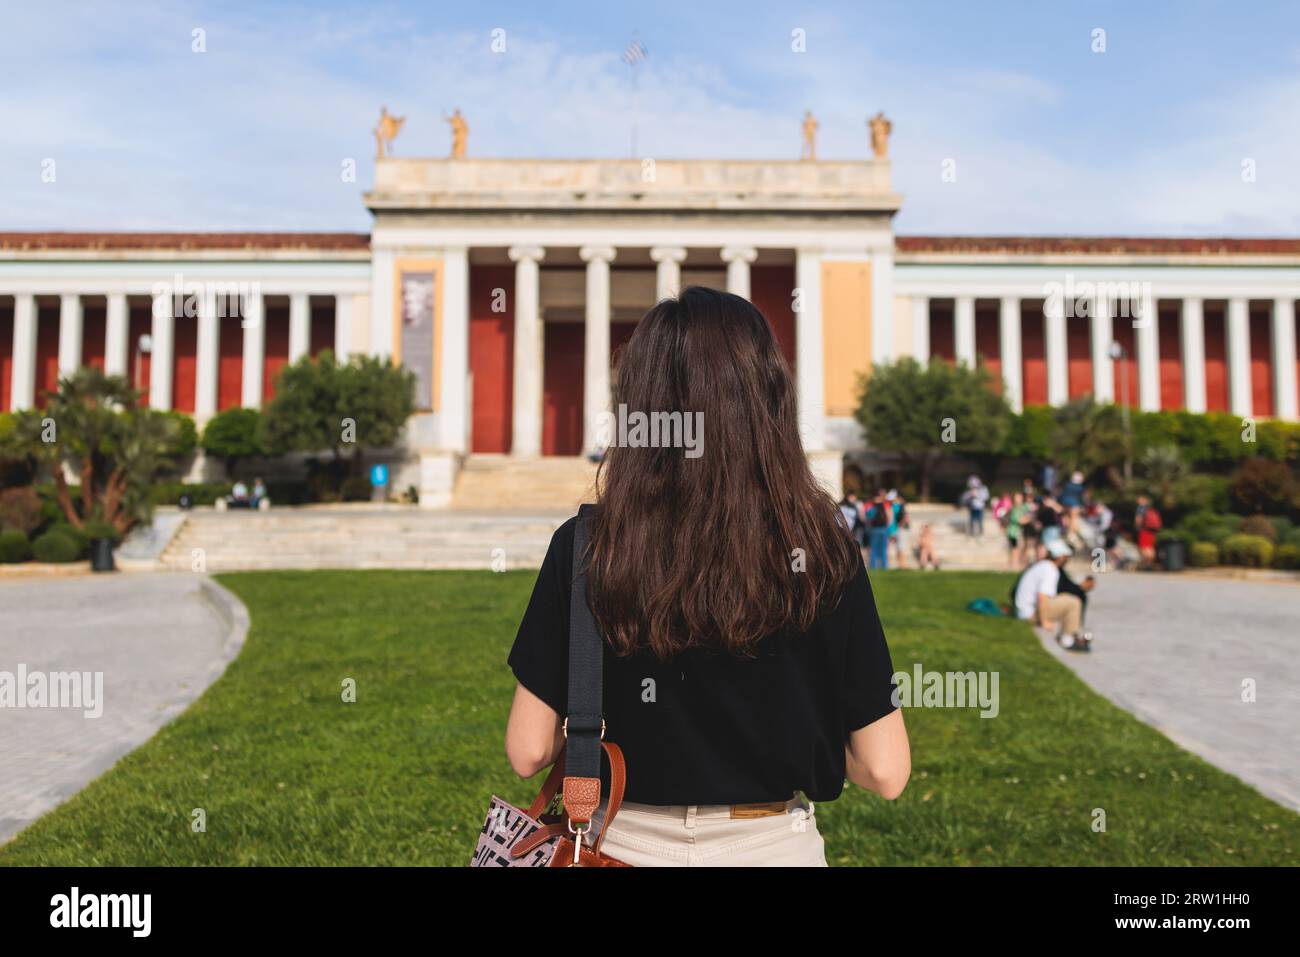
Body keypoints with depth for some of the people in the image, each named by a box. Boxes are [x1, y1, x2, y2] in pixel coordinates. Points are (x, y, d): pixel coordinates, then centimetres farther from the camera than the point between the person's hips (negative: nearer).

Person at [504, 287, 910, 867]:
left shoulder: (582, 547, -13)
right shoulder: (821, 550, -13)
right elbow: (885, 772, -10)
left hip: (626, 844, 0)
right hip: (776, 845, 0)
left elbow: (528, 753, -9)